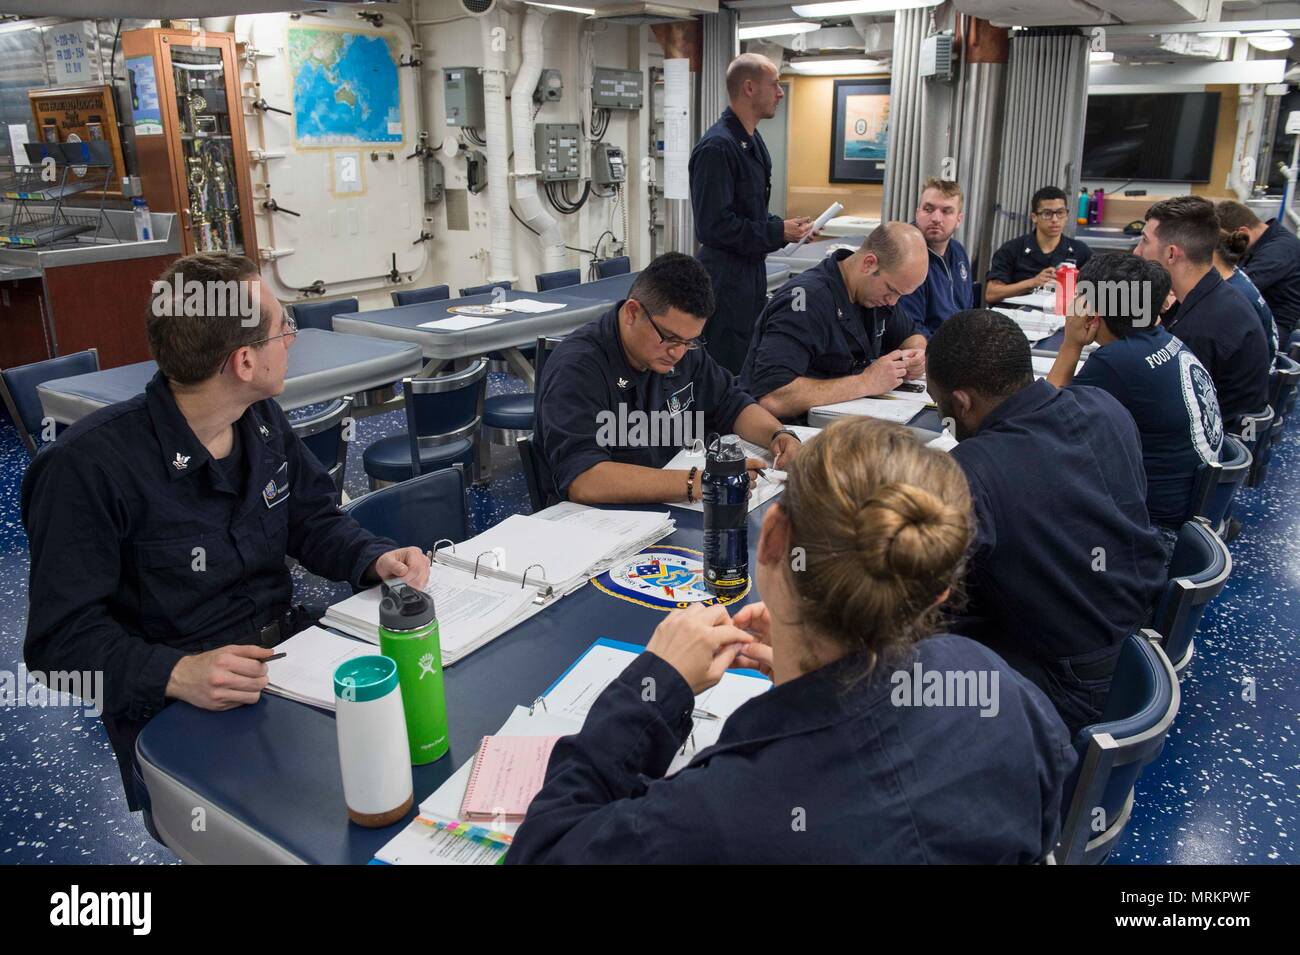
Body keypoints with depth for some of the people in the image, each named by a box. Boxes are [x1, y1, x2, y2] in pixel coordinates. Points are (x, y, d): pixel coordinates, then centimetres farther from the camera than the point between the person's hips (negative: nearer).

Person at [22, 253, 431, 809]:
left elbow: (313, 521, 15)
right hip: (177, 712, -6)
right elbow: (63, 635, -14)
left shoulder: (263, 420, 4)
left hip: (288, 651, 7)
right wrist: (175, 674, -31)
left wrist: (377, 559, -5)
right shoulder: (89, 466, -18)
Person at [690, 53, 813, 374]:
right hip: (726, 277, -10)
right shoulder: (717, 147, -18)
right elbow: (714, 224, -23)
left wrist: (787, 226, 6)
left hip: (752, 271, 10)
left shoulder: (752, 142, 14)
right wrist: (778, 232, -16)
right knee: (727, 372, -4)